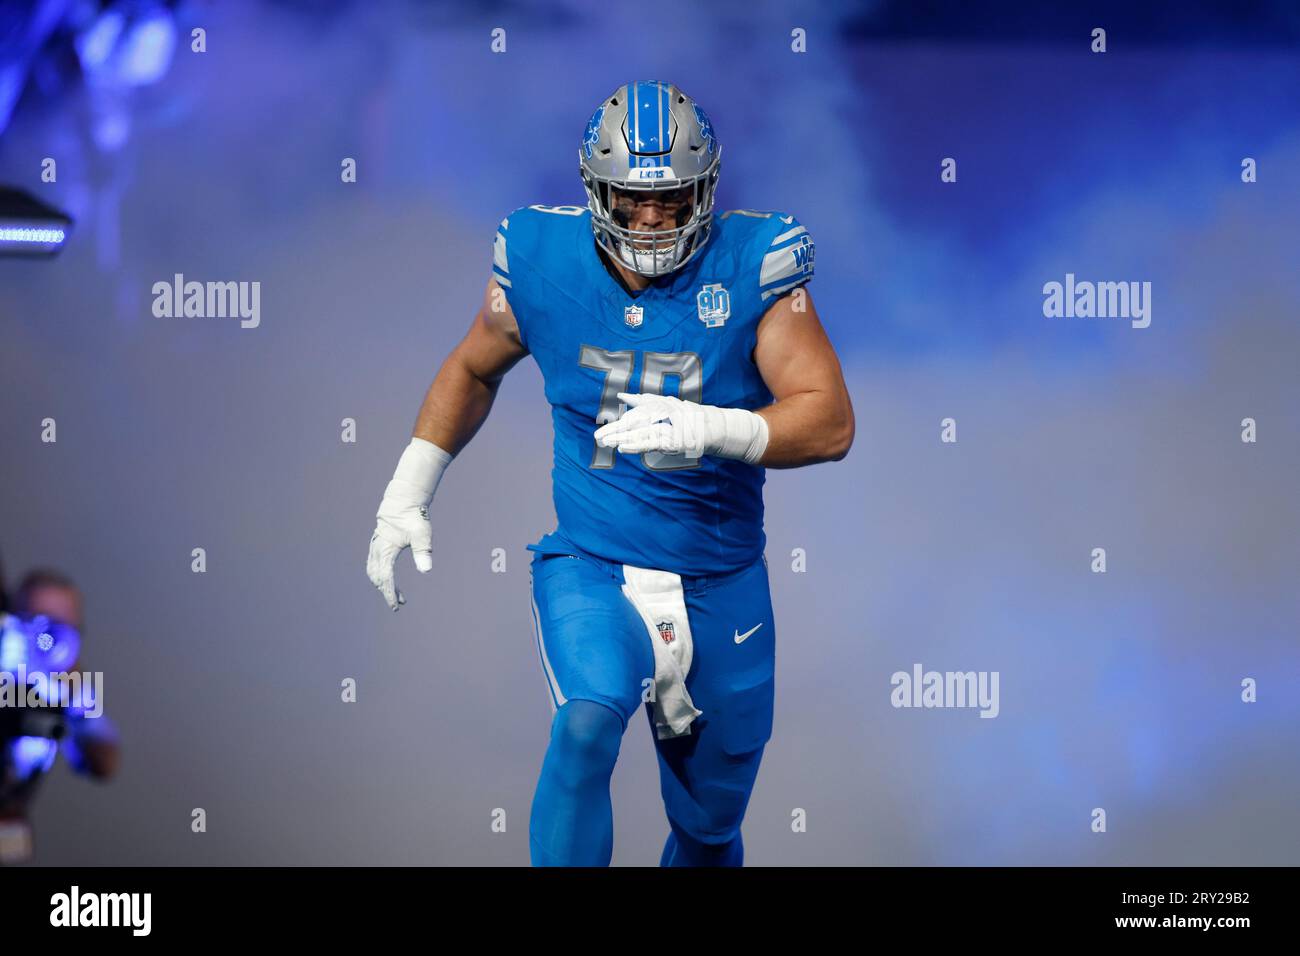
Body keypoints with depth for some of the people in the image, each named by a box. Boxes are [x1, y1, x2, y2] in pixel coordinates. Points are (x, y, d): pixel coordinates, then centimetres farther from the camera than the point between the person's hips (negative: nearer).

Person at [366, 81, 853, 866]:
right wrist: (407, 493, 10)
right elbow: (474, 370, 15)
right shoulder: (544, 264, -5)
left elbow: (830, 422, -18)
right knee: (588, 722, -32)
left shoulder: (752, 266, -11)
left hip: (720, 588, 1)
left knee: (710, 830, 13)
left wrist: (704, 429, -34)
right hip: (590, 571, -1)